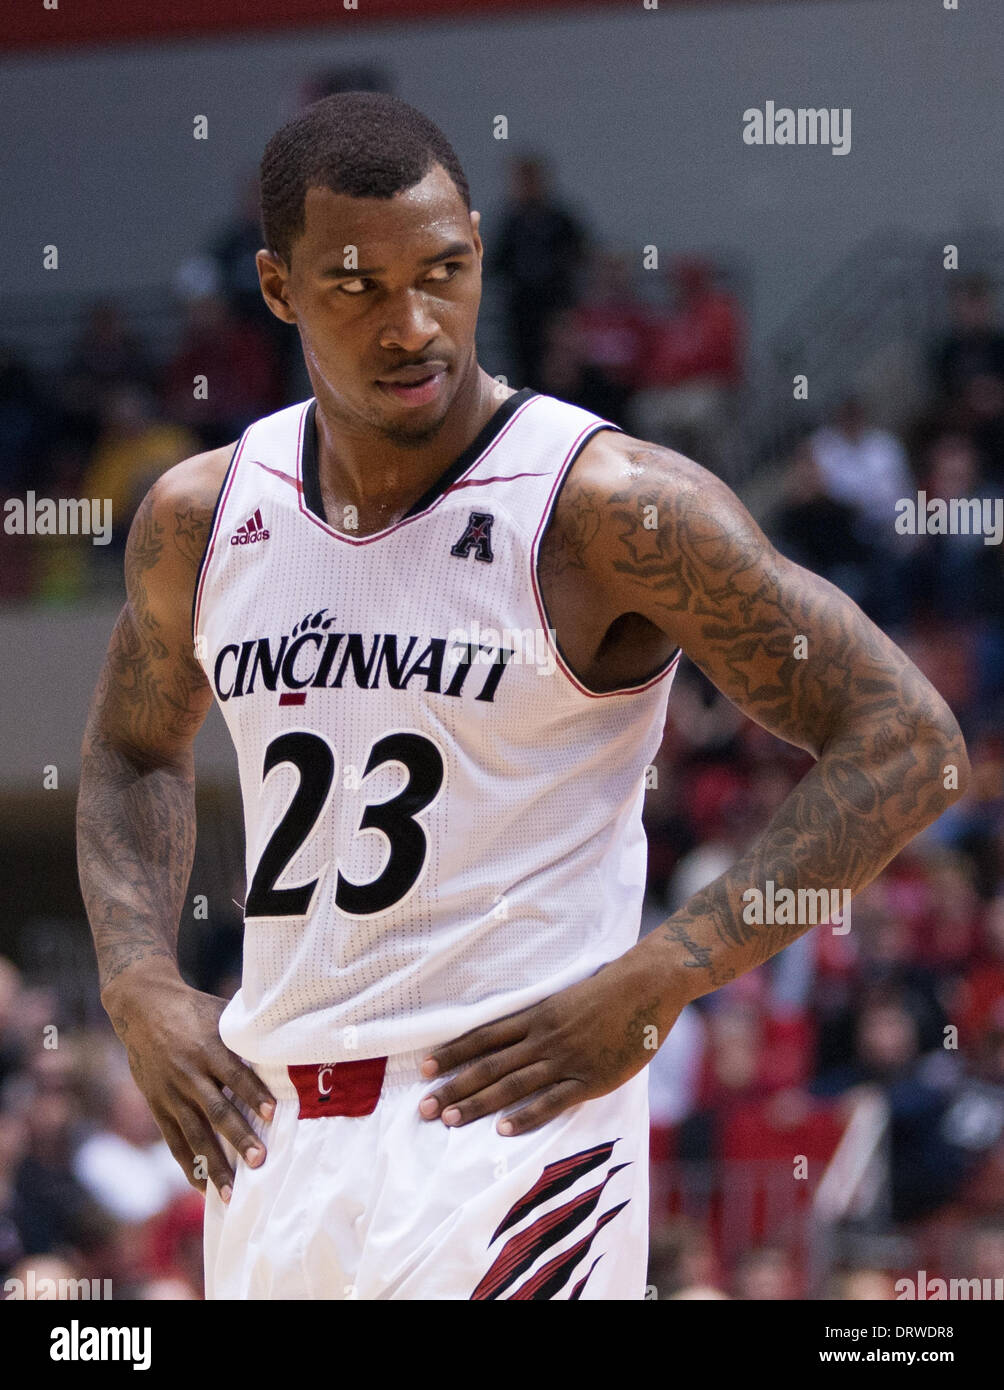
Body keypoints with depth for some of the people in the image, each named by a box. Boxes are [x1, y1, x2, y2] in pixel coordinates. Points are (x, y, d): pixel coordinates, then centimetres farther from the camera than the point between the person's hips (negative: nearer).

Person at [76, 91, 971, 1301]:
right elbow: (134, 749, 26)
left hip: (507, 1123, -6)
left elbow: (909, 747, -11)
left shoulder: (614, 507, -11)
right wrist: (137, 984, 7)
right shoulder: (201, 518, 6)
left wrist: (656, 983, -17)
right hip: (268, 1133, 6)